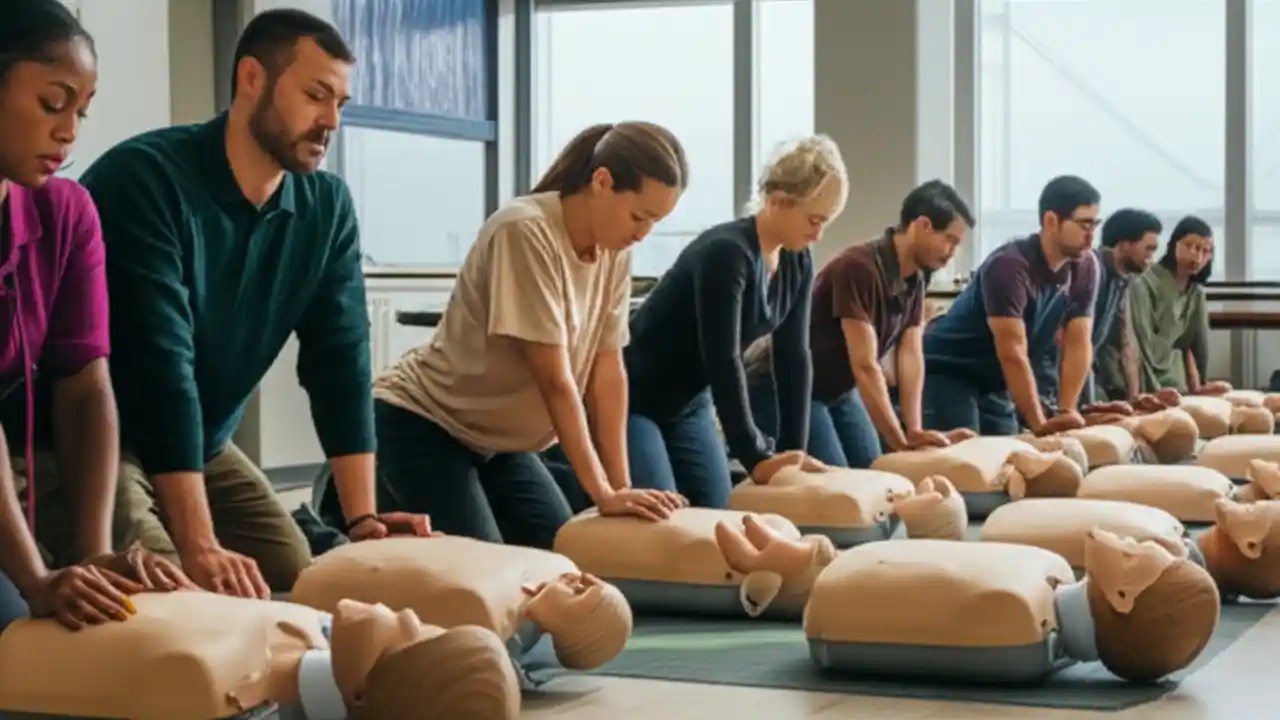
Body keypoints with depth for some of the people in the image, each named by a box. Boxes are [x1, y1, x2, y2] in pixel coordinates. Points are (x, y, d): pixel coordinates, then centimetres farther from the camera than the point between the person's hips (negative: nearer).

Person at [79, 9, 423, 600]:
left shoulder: (327, 207, -4)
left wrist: (362, 519, -17)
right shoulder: (146, 177, -25)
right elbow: (162, 367, -32)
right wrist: (199, 549, -37)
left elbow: (341, 361, -6)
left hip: (200, 447, 7)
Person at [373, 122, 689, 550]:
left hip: (500, 437, 8)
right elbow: (555, 379, -27)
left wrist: (621, 487, -10)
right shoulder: (527, 233, -26)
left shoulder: (614, 250, -4)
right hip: (424, 426, -8)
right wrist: (603, 494, -26)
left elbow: (608, 371, -4)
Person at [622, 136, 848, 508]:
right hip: (634, 396, -8)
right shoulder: (726, 253, -27)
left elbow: (793, 357, -1)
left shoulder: (797, 263, -1)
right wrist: (756, 458, -29)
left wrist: (793, 450, -8)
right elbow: (723, 361, -29)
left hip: (691, 401, 9)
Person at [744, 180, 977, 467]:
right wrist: (901, 442, -30)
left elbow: (911, 355, -7)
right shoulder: (860, 268, -29)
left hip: (838, 389, 9)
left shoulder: (916, 278, -2)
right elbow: (865, 366, -31)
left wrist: (915, 431, -18)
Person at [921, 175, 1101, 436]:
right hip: (947, 373, -7)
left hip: (995, 382, 7)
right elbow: (1012, 354, -30)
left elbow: (1078, 345, -7)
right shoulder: (1009, 266, -28)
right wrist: (1039, 424, -30)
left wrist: (1067, 412, -18)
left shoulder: (1085, 267, -6)